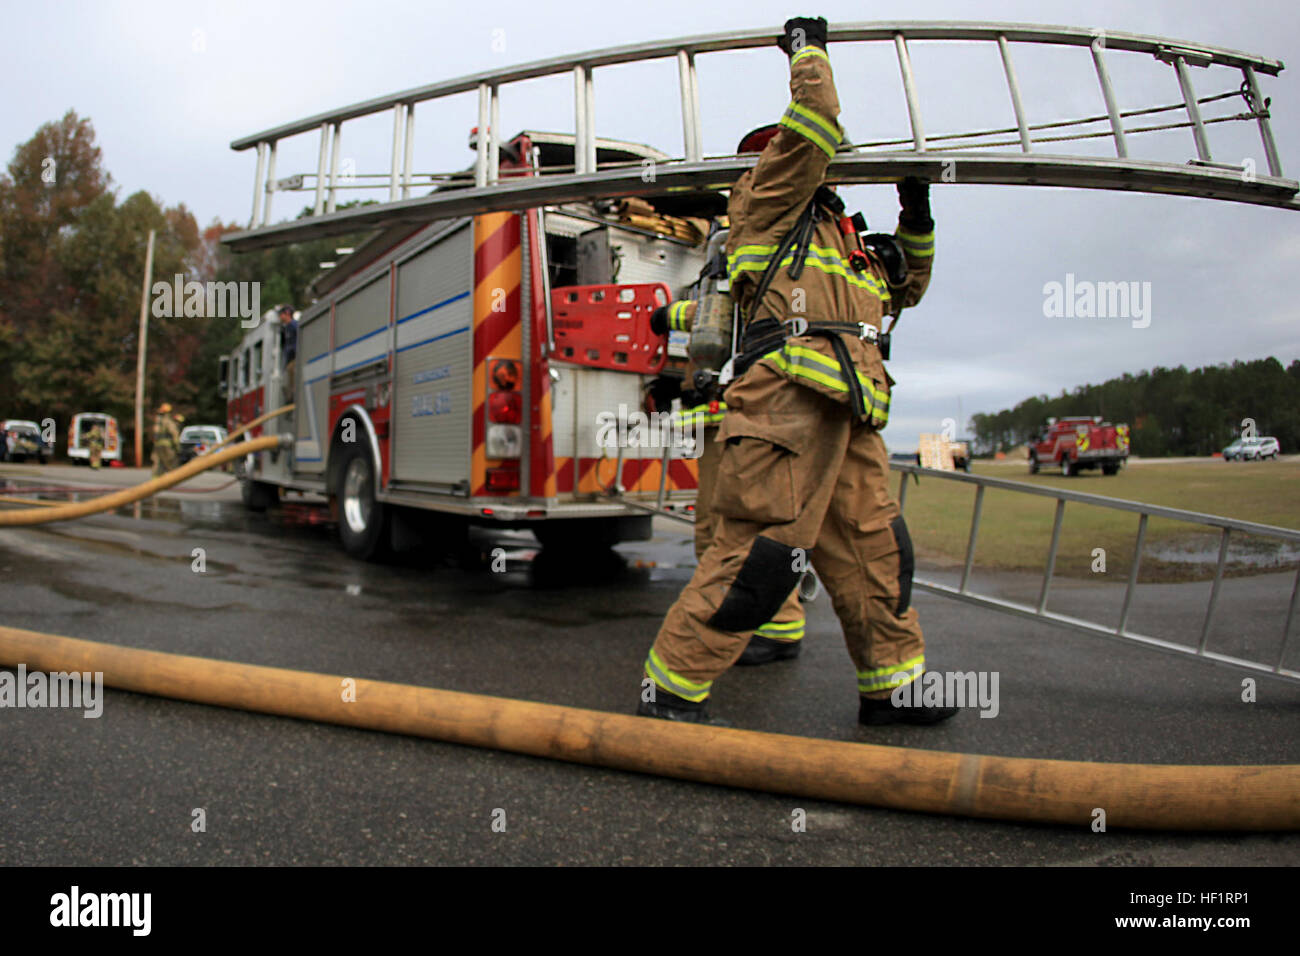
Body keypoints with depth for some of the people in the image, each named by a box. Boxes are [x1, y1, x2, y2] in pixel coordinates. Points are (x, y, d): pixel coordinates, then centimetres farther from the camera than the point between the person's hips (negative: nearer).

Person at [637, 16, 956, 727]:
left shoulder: (836, 243, 36)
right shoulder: (768, 203, 14)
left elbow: (904, 287, 42)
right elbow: (814, 124, 3)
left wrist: (916, 225, 30)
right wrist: (808, 50, 19)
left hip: (846, 419, 9)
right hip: (792, 396, -9)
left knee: (874, 549, 10)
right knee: (758, 551, -14)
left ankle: (891, 685, 21)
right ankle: (670, 690, -7)